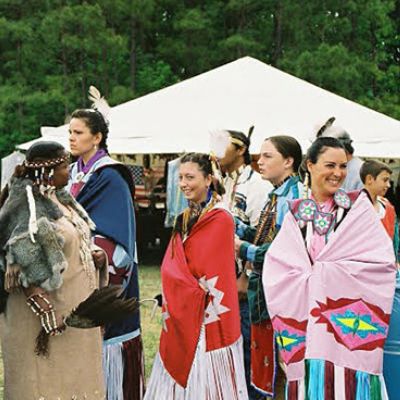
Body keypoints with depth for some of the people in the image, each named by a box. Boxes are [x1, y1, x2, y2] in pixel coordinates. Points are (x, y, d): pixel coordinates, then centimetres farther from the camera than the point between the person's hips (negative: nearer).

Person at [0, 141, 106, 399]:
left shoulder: (60, 199, 8)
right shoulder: (29, 207, -17)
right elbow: (27, 272, -21)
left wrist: (97, 256, 1)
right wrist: (47, 319, -24)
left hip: (76, 310, 8)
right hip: (51, 312, -8)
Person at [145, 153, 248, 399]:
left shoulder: (222, 219, -12)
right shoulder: (184, 219, 12)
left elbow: (215, 276, -16)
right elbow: (170, 266, 5)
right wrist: (193, 288, -9)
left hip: (206, 315, -7)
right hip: (180, 315, 7)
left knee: (205, 378, 1)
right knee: (179, 375, 14)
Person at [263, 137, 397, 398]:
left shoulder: (358, 206, 1)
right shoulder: (296, 213, 7)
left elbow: (383, 262, -7)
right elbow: (275, 270, 1)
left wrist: (324, 272, -8)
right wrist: (312, 278, -11)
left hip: (350, 320, -2)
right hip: (308, 323, 2)